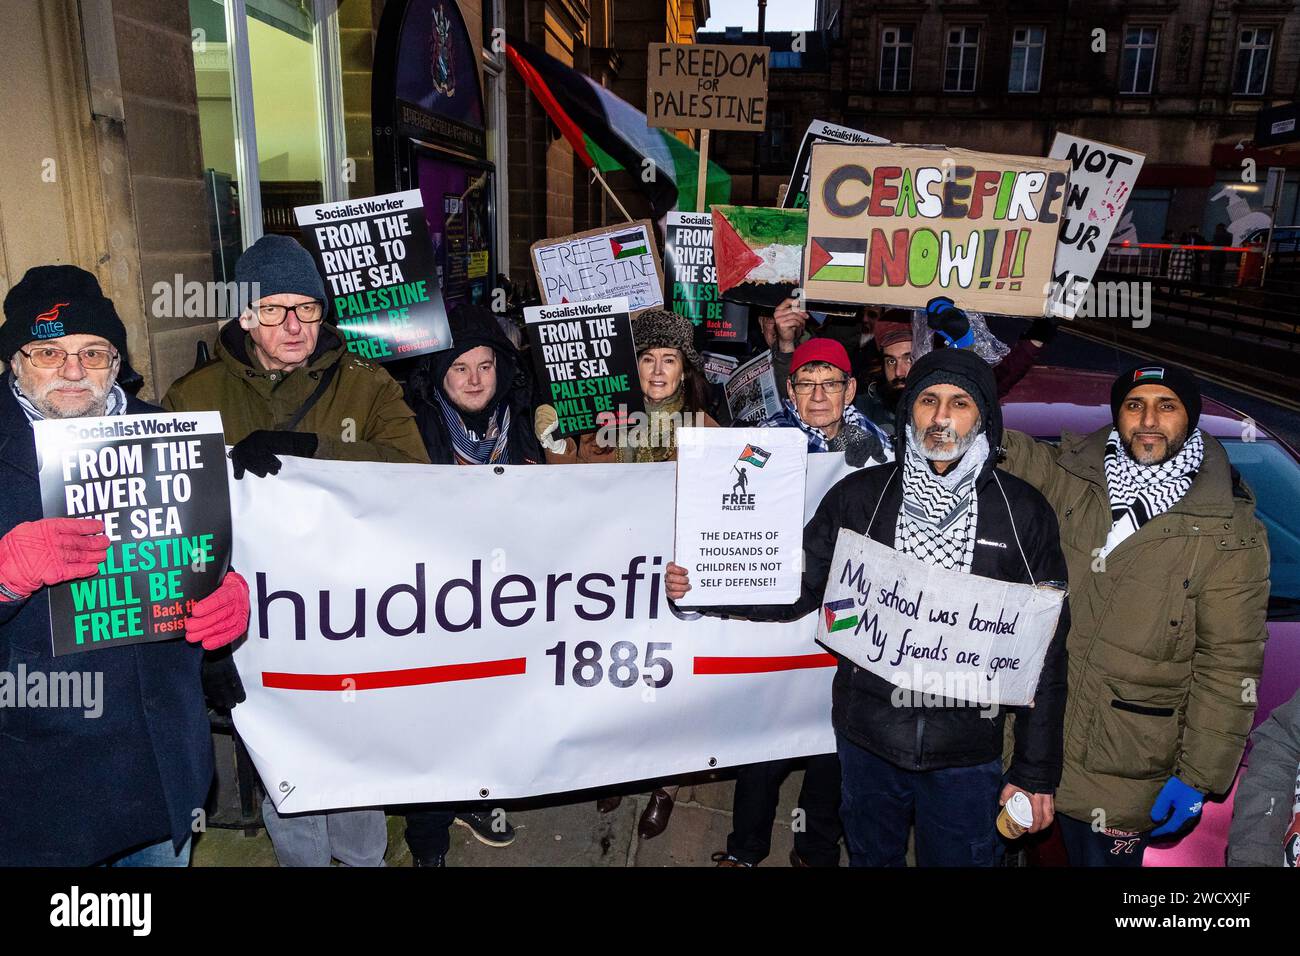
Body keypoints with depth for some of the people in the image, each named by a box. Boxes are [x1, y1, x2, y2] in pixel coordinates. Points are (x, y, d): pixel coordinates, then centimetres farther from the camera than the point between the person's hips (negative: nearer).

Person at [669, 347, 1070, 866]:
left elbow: (1045, 648, -3)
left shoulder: (1023, 512, -7)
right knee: (871, 856, 22)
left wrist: (1037, 770, -2)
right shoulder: (859, 496, -4)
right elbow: (799, 587, 1)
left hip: (967, 749, -1)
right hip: (867, 738, 2)